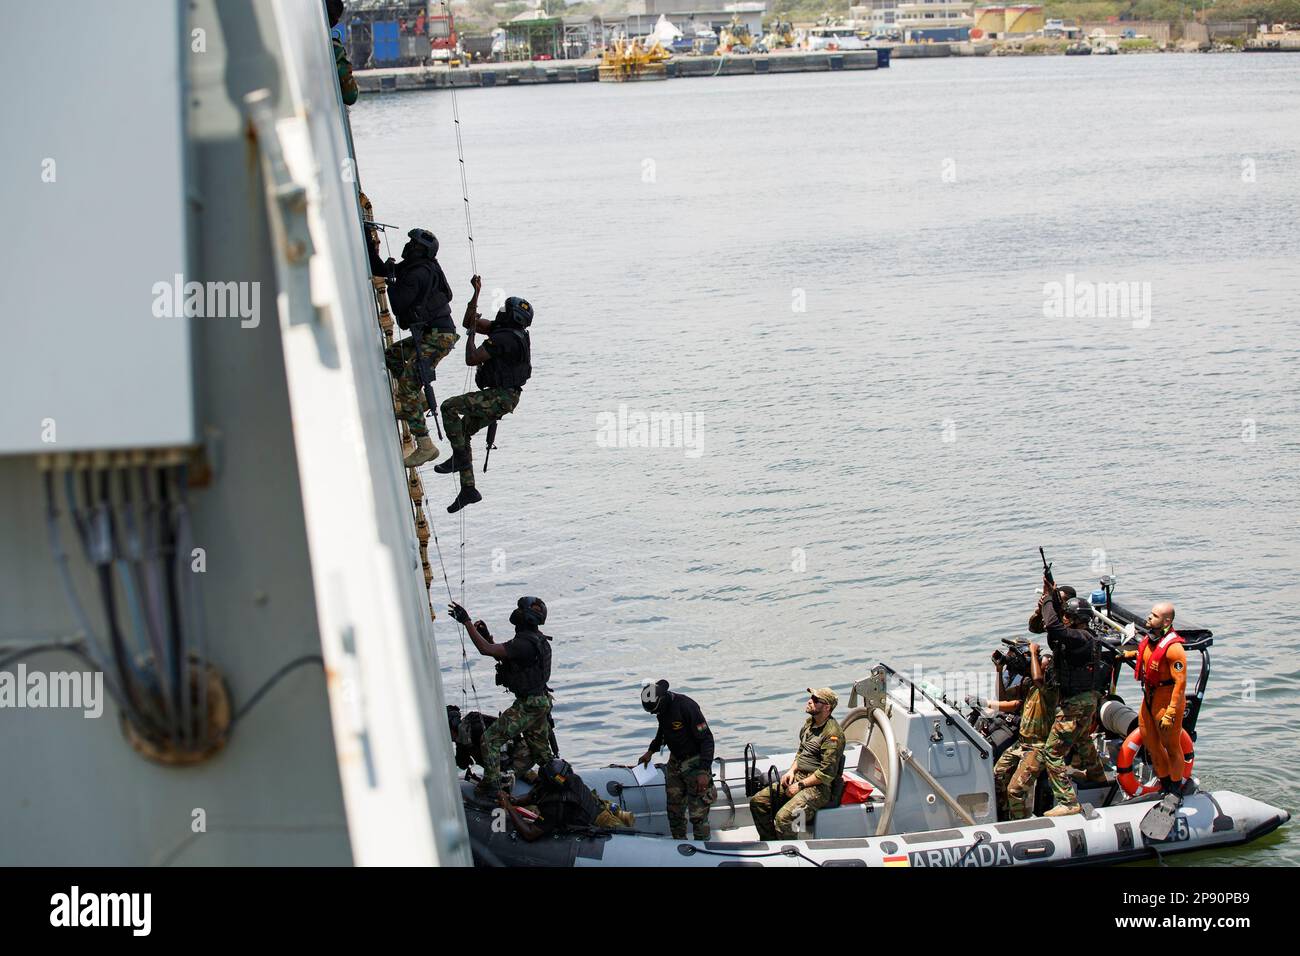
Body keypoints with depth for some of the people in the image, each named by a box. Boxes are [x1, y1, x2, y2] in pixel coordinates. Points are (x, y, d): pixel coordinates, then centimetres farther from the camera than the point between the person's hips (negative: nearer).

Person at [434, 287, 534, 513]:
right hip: (504, 396, 10)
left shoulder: (503, 338, -21)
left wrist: (472, 332, -9)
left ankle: (459, 457, -9)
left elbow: (471, 359, -22)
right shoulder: (508, 330, 10)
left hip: (500, 397, -10)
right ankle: (468, 490, 17)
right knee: (461, 434, 14)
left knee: (449, 408, -16)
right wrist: (476, 293, 14)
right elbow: (470, 322, 17)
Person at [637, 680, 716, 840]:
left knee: (698, 813, -7)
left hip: (695, 762, -8)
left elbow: (707, 739, -22)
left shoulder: (686, 706, -25)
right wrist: (651, 751, 15)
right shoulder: (662, 709, 0)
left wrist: (704, 772, -25)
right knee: (674, 810, 12)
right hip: (675, 762, 8)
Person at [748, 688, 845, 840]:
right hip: (798, 778, 9)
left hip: (818, 787, -9)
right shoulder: (809, 723, 11)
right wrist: (792, 771, 7)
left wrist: (800, 785, -15)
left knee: (783, 818, -29)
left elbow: (827, 773, -20)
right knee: (757, 801, 1)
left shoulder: (833, 734, -18)